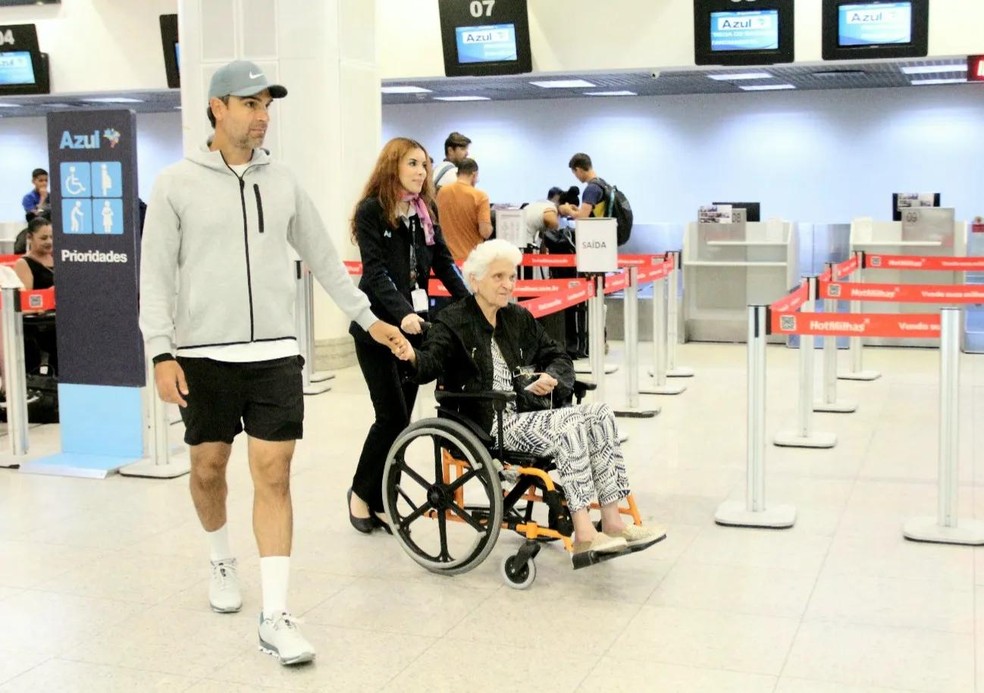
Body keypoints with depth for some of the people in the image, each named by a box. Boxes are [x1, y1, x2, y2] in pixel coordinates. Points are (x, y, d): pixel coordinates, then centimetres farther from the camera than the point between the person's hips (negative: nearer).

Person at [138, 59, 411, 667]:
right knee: (209, 466, 12)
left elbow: (324, 259, 15)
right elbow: (156, 275, -2)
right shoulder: (177, 183, -1)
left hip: (275, 354, 1)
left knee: (274, 474, -4)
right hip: (204, 354, -1)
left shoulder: (282, 182, 7)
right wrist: (162, 352, -10)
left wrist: (370, 319, 14)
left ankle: (276, 616, -3)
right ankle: (224, 562, 41)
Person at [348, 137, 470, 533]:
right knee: (393, 416, -7)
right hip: (378, 326, -6)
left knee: (403, 416, 5)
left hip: (414, 324, 6)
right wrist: (402, 313, -30)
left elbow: (444, 263, 8)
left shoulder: (425, 211, 11)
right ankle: (361, 492, 14)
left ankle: (381, 501, 16)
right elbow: (375, 272, -16)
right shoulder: (371, 211, -7)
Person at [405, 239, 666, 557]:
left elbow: (557, 357, 23)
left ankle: (612, 522, -17)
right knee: (569, 426, -29)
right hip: (489, 426, -7)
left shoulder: (519, 319, 18)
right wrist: (412, 356, -41)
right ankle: (583, 535, -28)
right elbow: (429, 364, -17)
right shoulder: (453, 322, -2)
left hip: (526, 415, 7)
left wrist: (551, 377, 0)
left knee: (601, 414, -14)